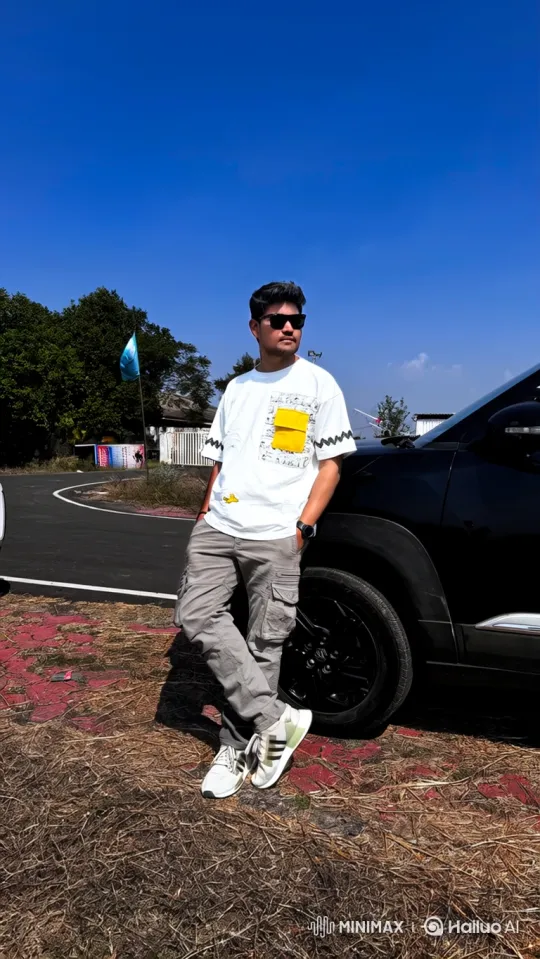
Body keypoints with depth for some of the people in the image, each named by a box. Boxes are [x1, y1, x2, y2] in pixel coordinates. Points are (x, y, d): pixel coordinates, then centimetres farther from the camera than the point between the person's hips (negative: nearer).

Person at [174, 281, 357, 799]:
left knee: (263, 645, -1)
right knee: (197, 617, -8)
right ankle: (275, 719, -1)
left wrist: (301, 527, -9)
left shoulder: (317, 383, 4)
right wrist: (206, 513, 9)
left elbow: (330, 465, 0)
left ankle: (237, 748, 16)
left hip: (276, 535, -5)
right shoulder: (236, 388, 18)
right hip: (219, 527, 5)